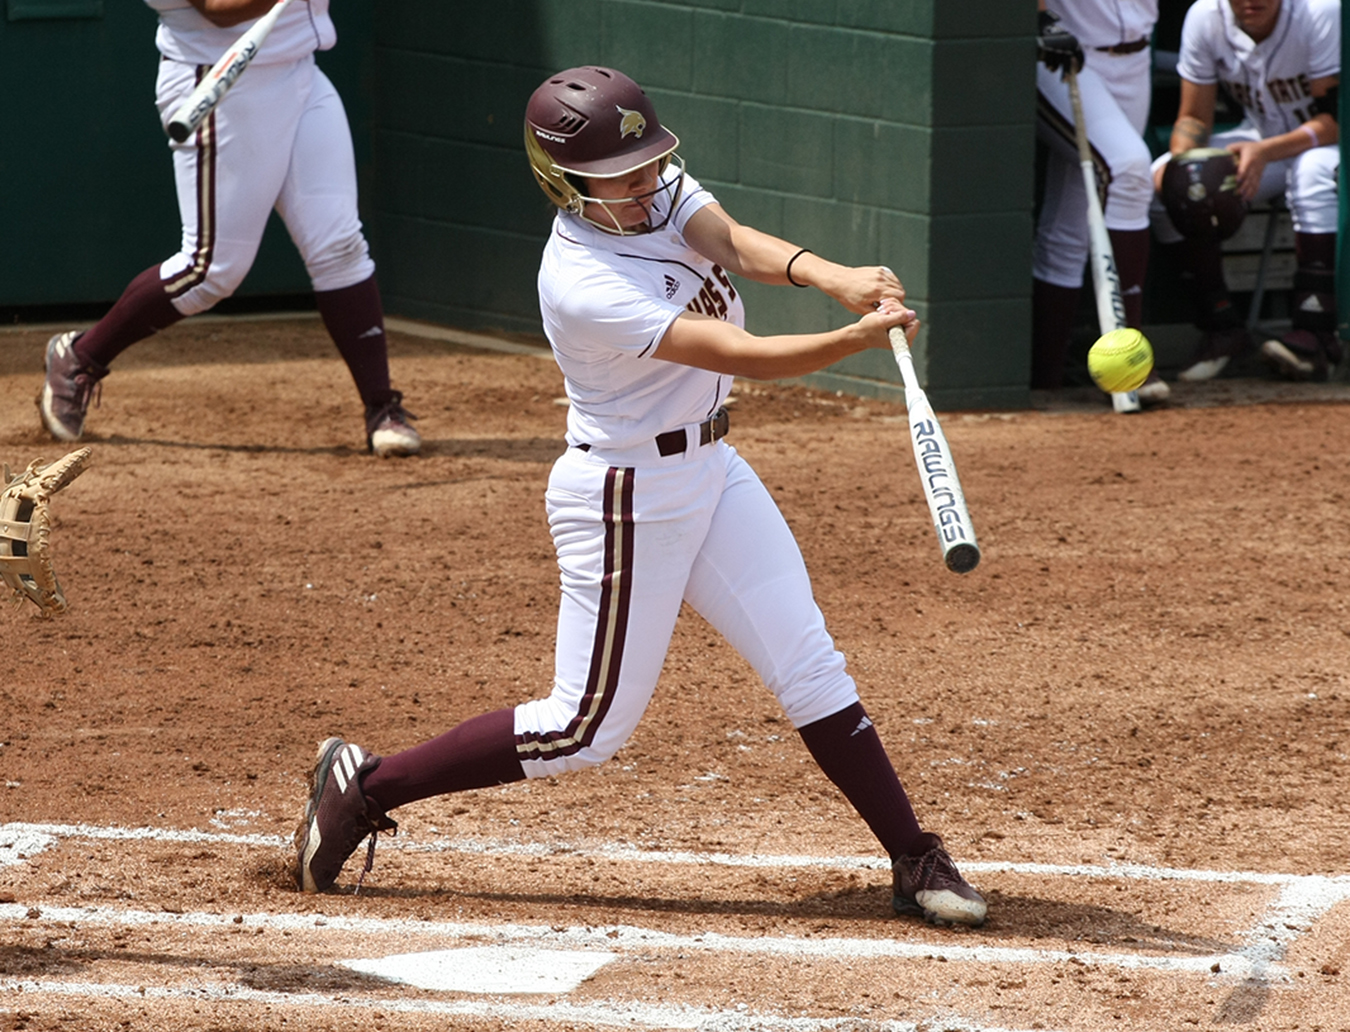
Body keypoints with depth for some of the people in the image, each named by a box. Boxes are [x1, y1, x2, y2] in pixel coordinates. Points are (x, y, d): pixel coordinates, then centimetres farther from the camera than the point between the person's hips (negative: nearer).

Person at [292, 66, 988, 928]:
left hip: (711, 470, 8)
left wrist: (832, 277, -40)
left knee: (812, 670, 4)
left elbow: (735, 243, -20)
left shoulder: (658, 192, -2)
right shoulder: (581, 283, -27)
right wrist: (859, 338, -42)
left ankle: (915, 862, 9)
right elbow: (744, 358, -31)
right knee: (588, 729, 0)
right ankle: (365, 788, 11)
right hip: (627, 498, -8)